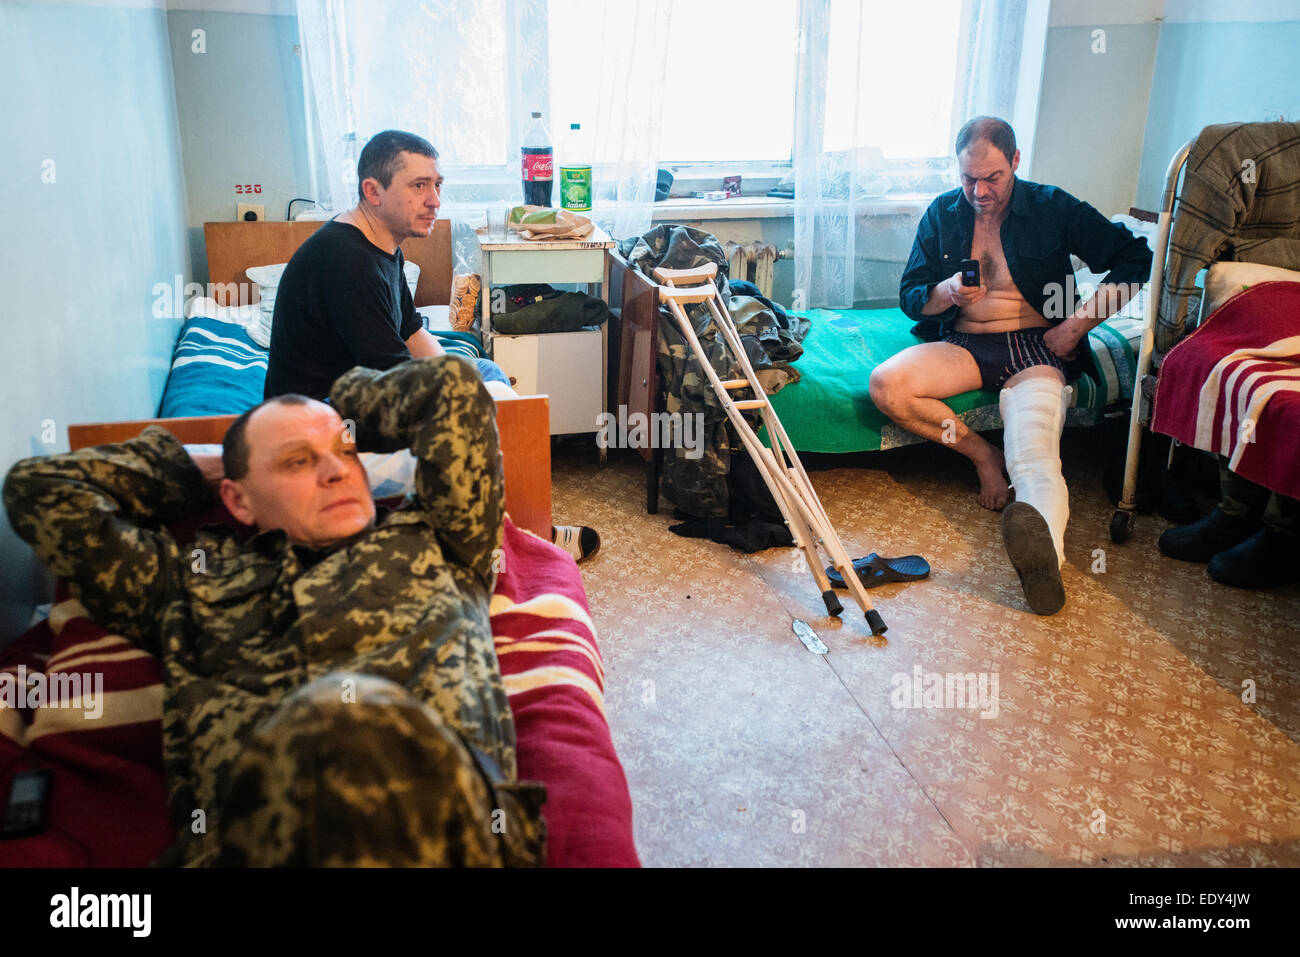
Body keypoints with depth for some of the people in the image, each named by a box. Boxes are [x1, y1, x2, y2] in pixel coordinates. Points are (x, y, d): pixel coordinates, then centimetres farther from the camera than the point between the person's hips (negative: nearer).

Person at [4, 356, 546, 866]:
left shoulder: (423, 542, 26)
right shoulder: (194, 581, 28)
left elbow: (451, 386, 27)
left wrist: (342, 409, 43)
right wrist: (193, 473, 42)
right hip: (237, 838, 1)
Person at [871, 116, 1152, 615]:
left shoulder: (1052, 208, 2)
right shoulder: (942, 214, 10)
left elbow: (1135, 258, 3)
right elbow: (909, 296, 10)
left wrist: (1079, 322, -7)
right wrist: (947, 293, -14)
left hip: (1035, 346, -4)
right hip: (962, 345, 4)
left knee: (1035, 460, -32)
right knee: (886, 385, -27)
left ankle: (1045, 549, -64)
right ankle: (982, 455, -9)